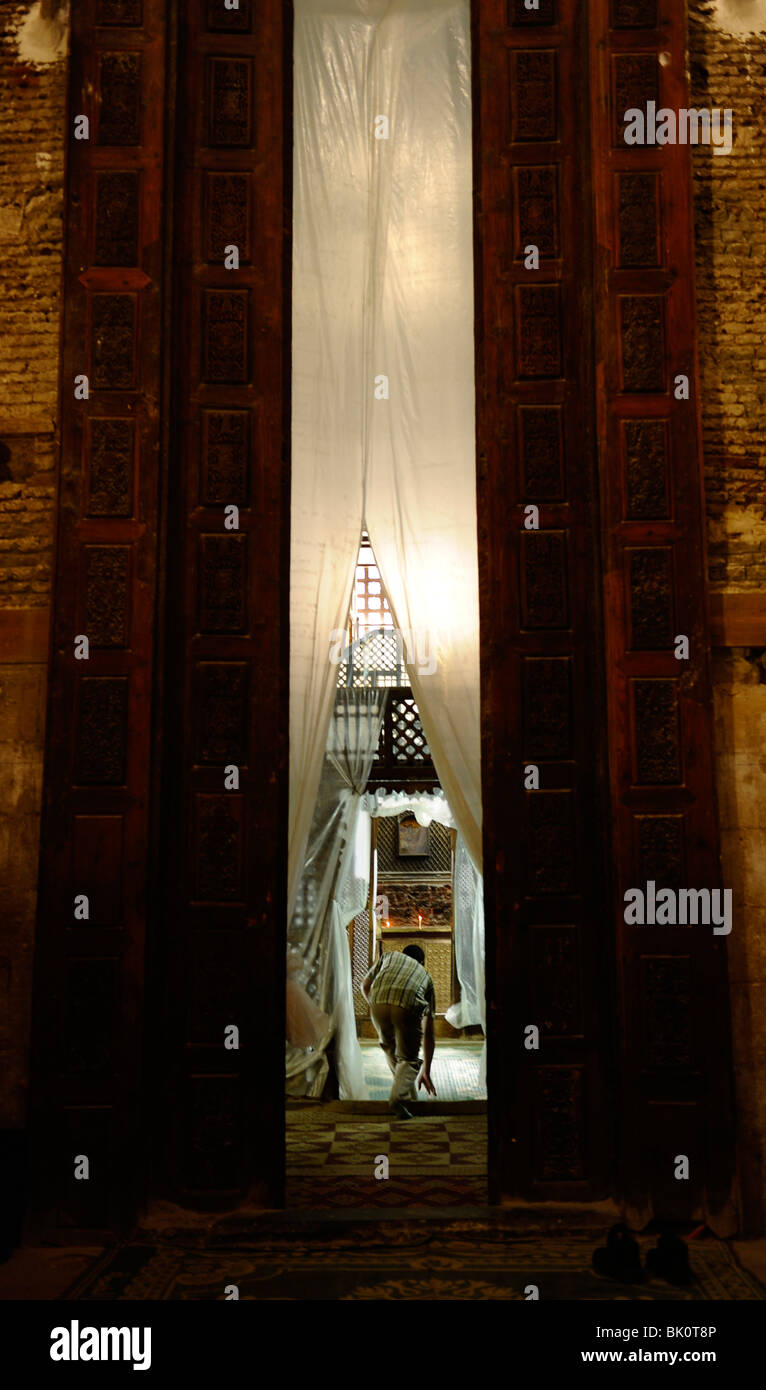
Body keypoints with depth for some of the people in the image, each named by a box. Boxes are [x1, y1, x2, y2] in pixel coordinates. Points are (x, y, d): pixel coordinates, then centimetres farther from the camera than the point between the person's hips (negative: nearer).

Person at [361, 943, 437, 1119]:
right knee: (409, 1058, 16)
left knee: (388, 1046, 28)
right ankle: (398, 1098, -8)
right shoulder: (426, 975, 35)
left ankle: (409, 1096, 35)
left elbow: (365, 985, 28)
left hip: (379, 1001, 1)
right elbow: (428, 1031, 35)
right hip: (409, 1006, -1)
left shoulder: (389, 956, 38)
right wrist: (426, 1071, 40)